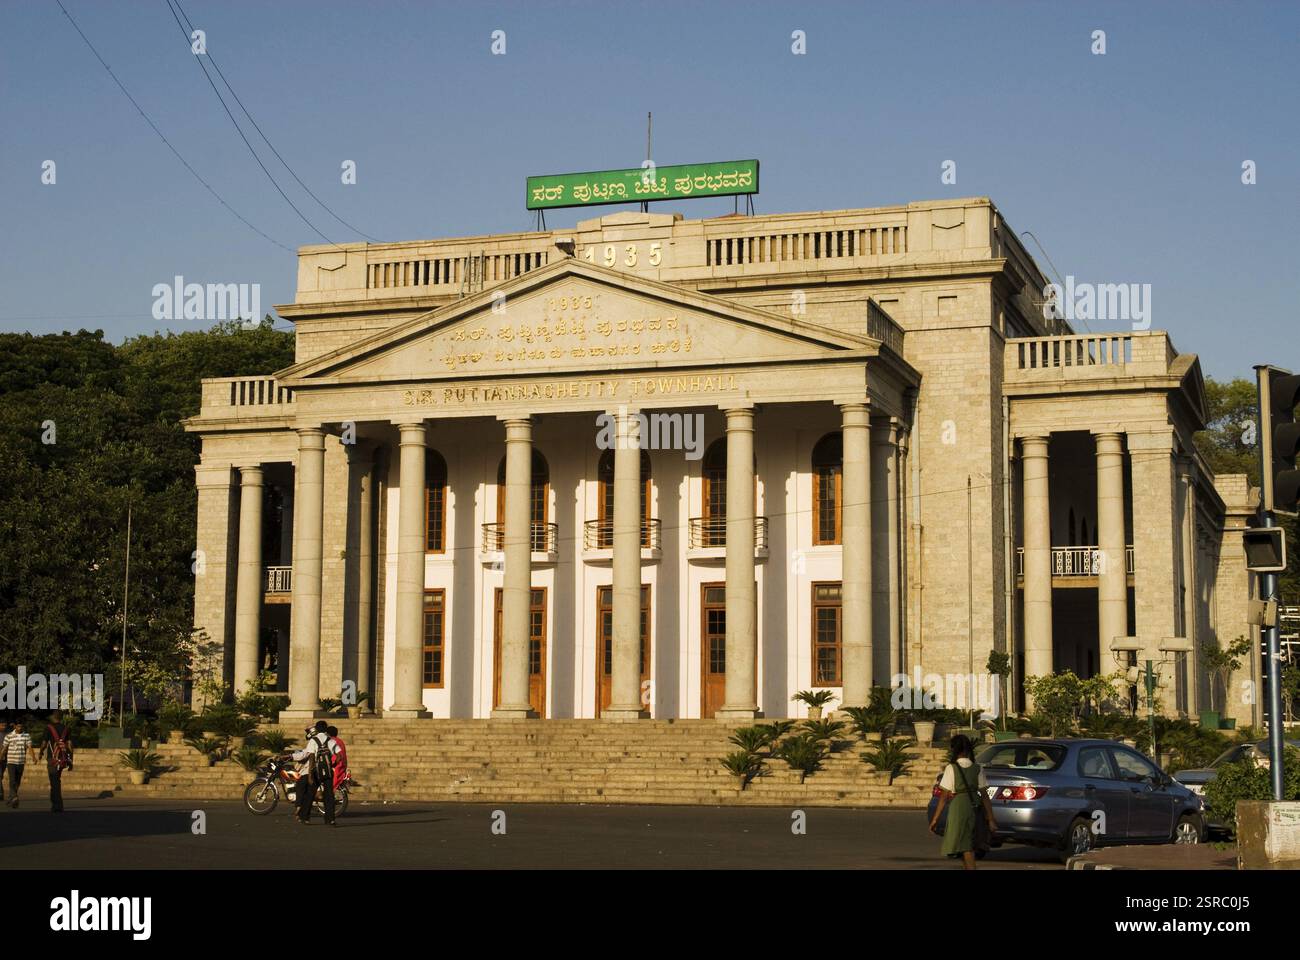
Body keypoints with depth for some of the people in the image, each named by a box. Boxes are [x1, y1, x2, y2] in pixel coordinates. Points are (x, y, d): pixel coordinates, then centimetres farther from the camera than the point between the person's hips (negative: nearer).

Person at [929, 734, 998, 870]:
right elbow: (984, 795, 3)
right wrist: (991, 819, 5)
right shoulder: (977, 768, 4)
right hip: (975, 808, 5)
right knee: (968, 847, 20)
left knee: (966, 849, -3)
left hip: (959, 808, -5)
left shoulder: (951, 768, -7)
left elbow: (944, 797, -8)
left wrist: (935, 819, -2)